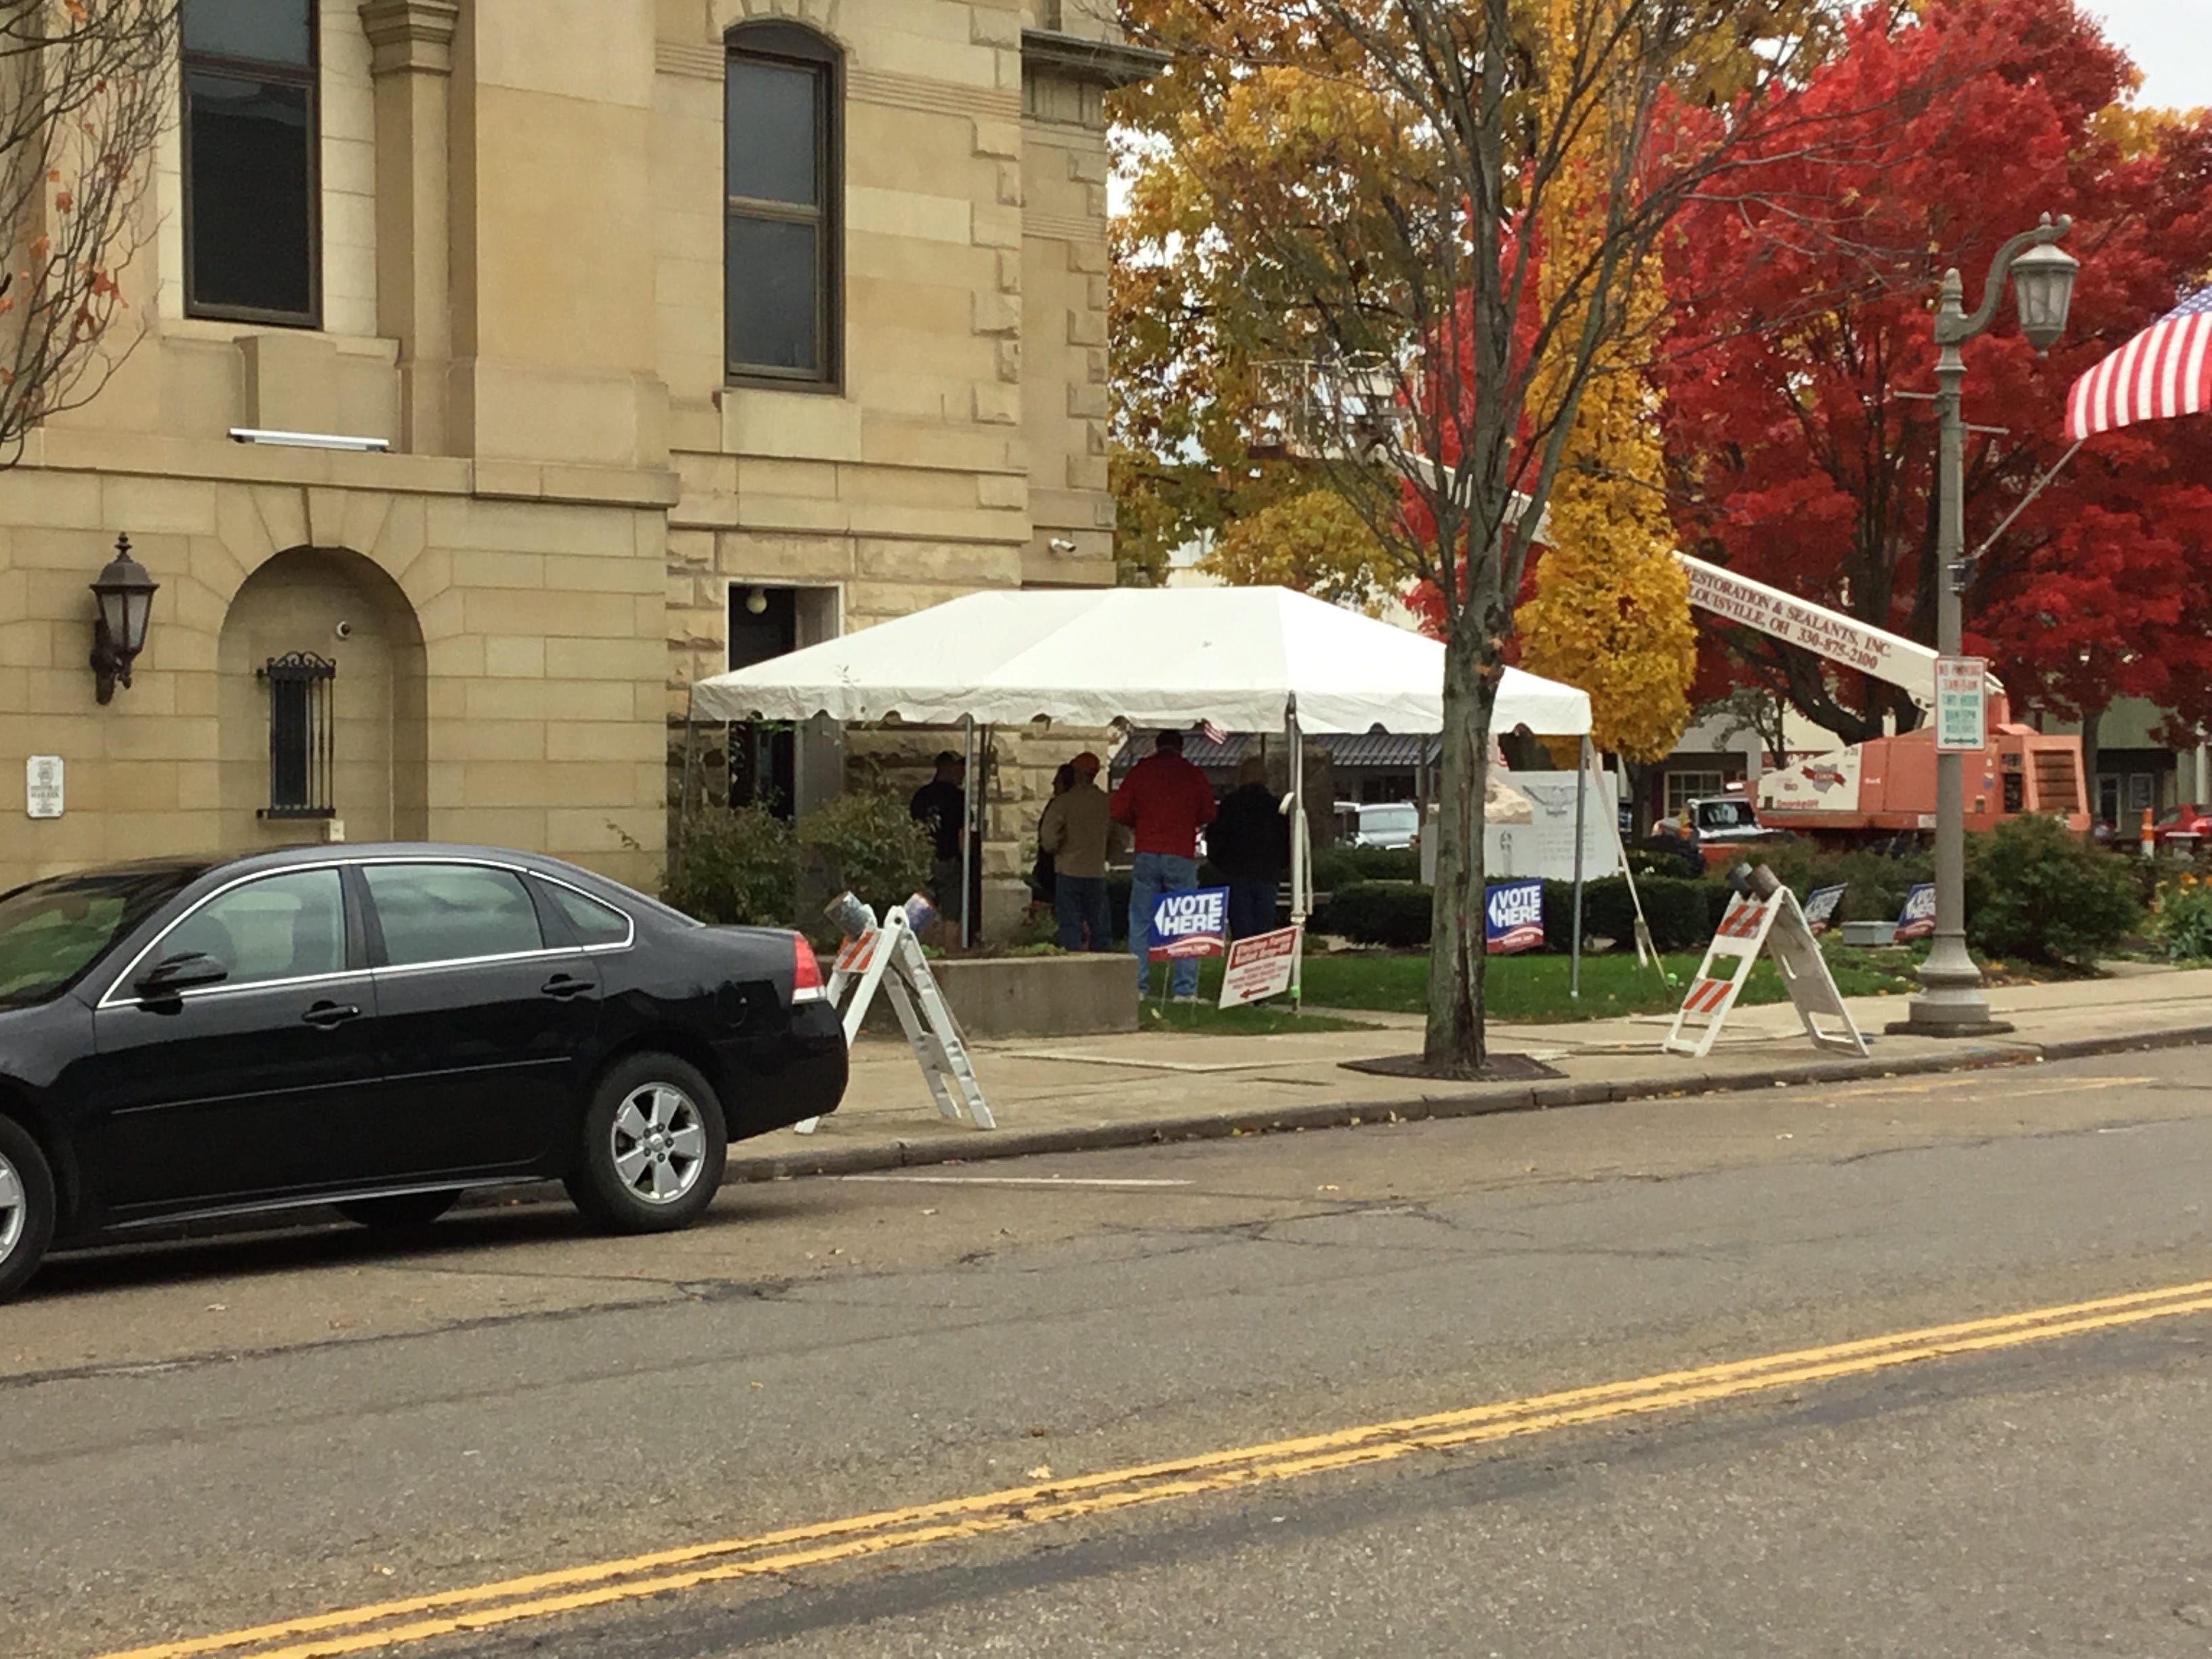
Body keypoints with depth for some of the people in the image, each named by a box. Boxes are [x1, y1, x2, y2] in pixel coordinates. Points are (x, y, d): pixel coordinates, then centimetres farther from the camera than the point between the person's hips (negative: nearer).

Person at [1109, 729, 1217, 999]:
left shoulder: (1140, 770, 4)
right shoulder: (1193, 774, 3)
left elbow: (1118, 810, 0)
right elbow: (1208, 815, 4)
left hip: (1147, 855, 1)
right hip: (1182, 856, -1)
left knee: (1141, 923, 5)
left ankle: (1135, 986, 0)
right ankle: (1185, 989, -1)